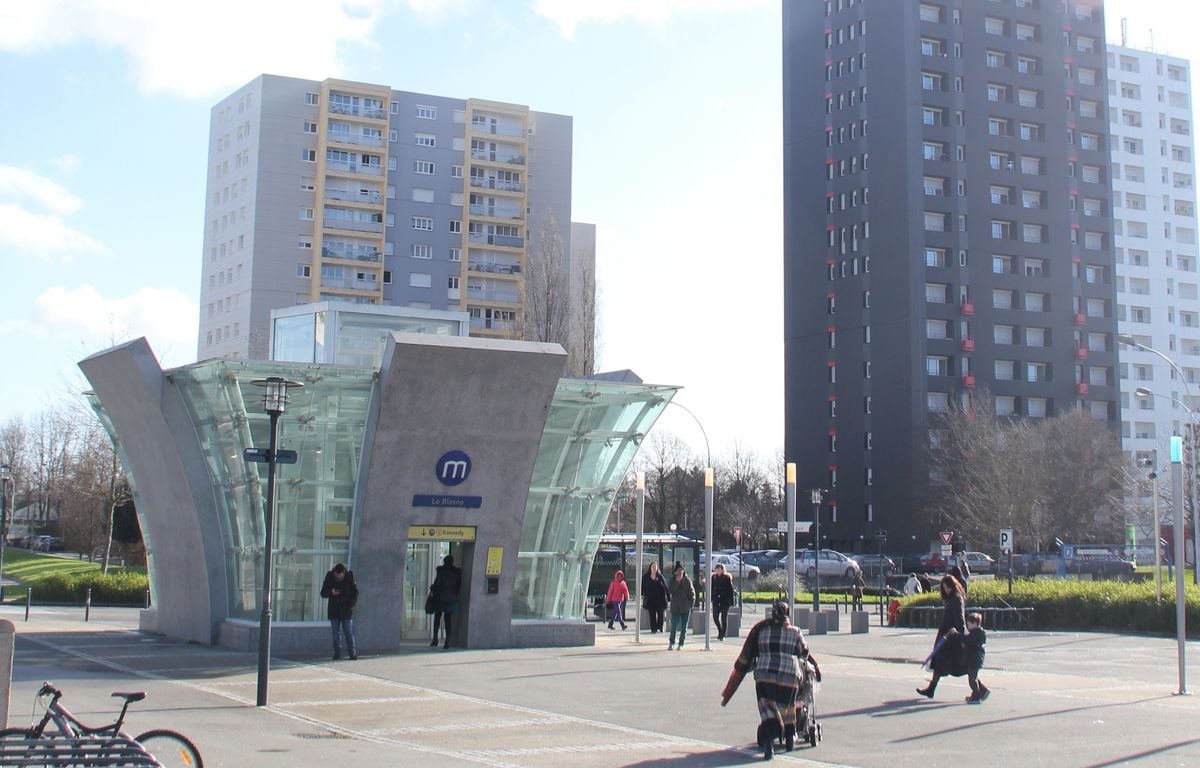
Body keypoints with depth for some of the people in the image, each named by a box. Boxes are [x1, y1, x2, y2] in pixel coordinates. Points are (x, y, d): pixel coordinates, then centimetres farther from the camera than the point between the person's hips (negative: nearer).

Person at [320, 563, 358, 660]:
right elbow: (323, 593, 2)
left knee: (349, 633, -2)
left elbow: (355, 593, 3)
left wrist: (350, 605, -9)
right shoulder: (329, 578, -4)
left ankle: (353, 653, 2)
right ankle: (337, 653, 9)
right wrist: (331, 592, -20)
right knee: (336, 634, 3)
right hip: (334, 611, 2)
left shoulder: (349, 578, -6)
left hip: (346, 612, -1)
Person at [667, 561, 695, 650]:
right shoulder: (673, 579, 3)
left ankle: (681, 644, 13)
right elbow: (670, 591, -9)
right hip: (675, 607, -1)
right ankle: (671, 643, 9)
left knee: (684, 627, 5)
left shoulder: (687, 580, 4)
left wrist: (692, 601, -6)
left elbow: (692, 592, 6)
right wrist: (677, 582, -16)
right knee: (674, 626, -3)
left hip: (686, 607, 1)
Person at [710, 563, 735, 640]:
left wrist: (731, 601, -10)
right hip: (716, 601, 3)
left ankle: (722, 635, 10)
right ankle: (720, 631, 23)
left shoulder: (727, 578, -4)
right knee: (715, 617, 1)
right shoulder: (713, 577, 6)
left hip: (725, 601, -3)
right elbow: (711, 588, 11)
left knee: (724, 618, 1)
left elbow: (730, 590, -5)